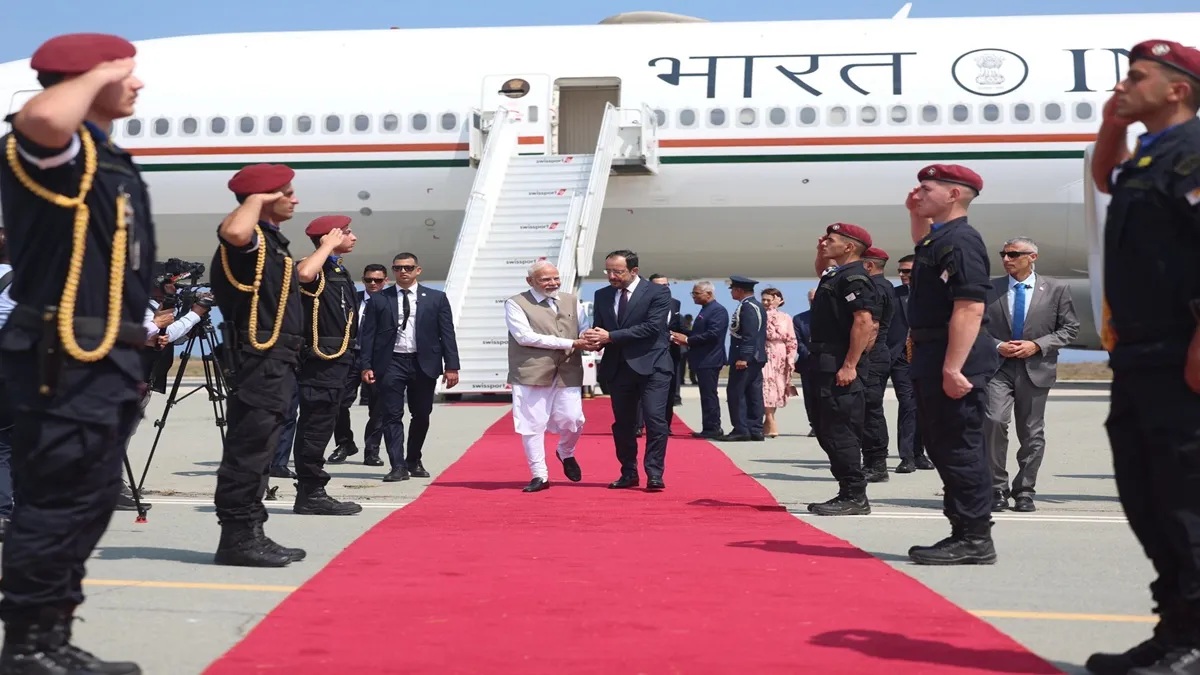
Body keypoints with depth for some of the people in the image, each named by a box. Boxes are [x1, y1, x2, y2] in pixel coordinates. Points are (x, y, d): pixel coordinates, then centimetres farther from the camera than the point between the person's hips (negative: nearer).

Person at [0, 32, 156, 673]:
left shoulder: (109, 158, 20)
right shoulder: (60, 149, -10)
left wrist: (130, 354, 23)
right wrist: (98, 74, -18)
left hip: (105, 361, 10)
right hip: (65, 362, -10)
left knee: (87, 506, 14)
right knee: (57, 505, -5)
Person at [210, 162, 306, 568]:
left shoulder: (270, 238, 21)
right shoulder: (252, 237, -12)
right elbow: (233, 232, -37)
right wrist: (255, 199, -20)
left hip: (275, 362, 11)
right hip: (259, 361, -11)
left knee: (257, 450, 12)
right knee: (249, 450, -9)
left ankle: (249, 535, 18)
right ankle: (237, 538, -6)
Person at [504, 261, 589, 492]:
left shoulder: (572, 302, 16)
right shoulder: (515, 304, -1)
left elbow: (585, 330, 13)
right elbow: (525, 336, -13)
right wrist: (569, 343, -13)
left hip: (568, 372, 3)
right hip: (532, 373, -3)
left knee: (572, 421, -2)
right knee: (532, 426, 0)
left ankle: (566, 453, 30)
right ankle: (539, 476, 13)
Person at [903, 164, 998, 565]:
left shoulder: (961, 241, -15)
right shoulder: (938, 239, 16)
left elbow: (969, 309, -24)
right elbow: (922, 246, 43)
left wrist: (953, 368, -29)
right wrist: (916, 214, 26)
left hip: (953, 361, -11)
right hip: (931, 359, 11)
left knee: (959, 449, -6)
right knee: (942, 447, 15)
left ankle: (974, 540, 2)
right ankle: (964, 533, 23)